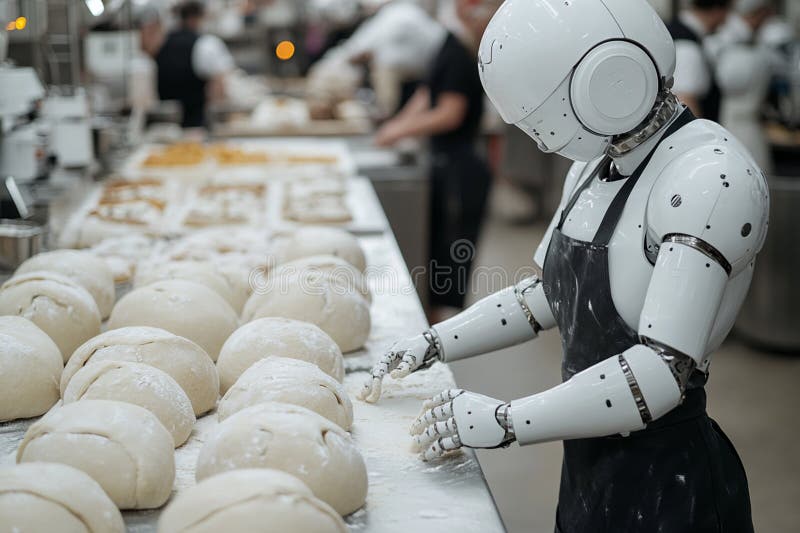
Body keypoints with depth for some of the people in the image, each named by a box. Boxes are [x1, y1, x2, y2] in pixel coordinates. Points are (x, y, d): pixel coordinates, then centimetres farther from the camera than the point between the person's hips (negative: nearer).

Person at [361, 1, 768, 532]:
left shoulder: (711, 175, -23)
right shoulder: (598, 165, 5)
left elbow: (664, 372, -28)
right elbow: (547, 295, 15)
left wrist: (503, 421, -24)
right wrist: (432, 345, 6)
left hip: (665, 475, -7)